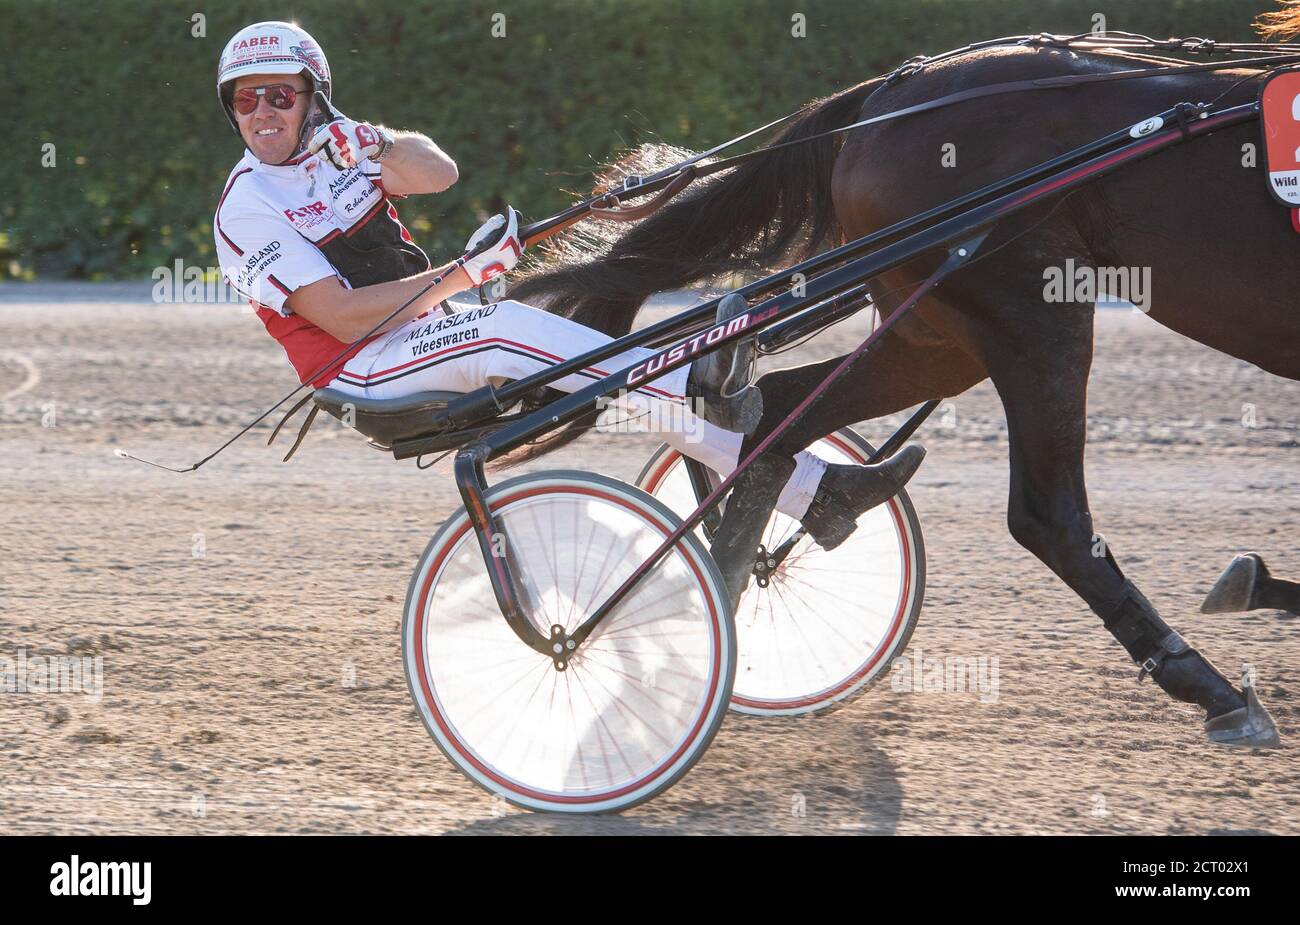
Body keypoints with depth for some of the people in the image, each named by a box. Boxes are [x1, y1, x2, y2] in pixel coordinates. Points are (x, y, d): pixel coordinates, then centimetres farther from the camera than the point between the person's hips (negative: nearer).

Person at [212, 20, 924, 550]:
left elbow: (438, 173, -6)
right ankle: (695, 382, -44)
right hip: (359, 371, -7)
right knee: (502, 326, -37)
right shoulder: (247, 208, -10)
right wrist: (461, 276, -21)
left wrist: (372, 142, -24)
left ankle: (817, 491, -10)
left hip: (425, 334, 7)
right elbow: (342, 316, -19)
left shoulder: (331, 155, 11)